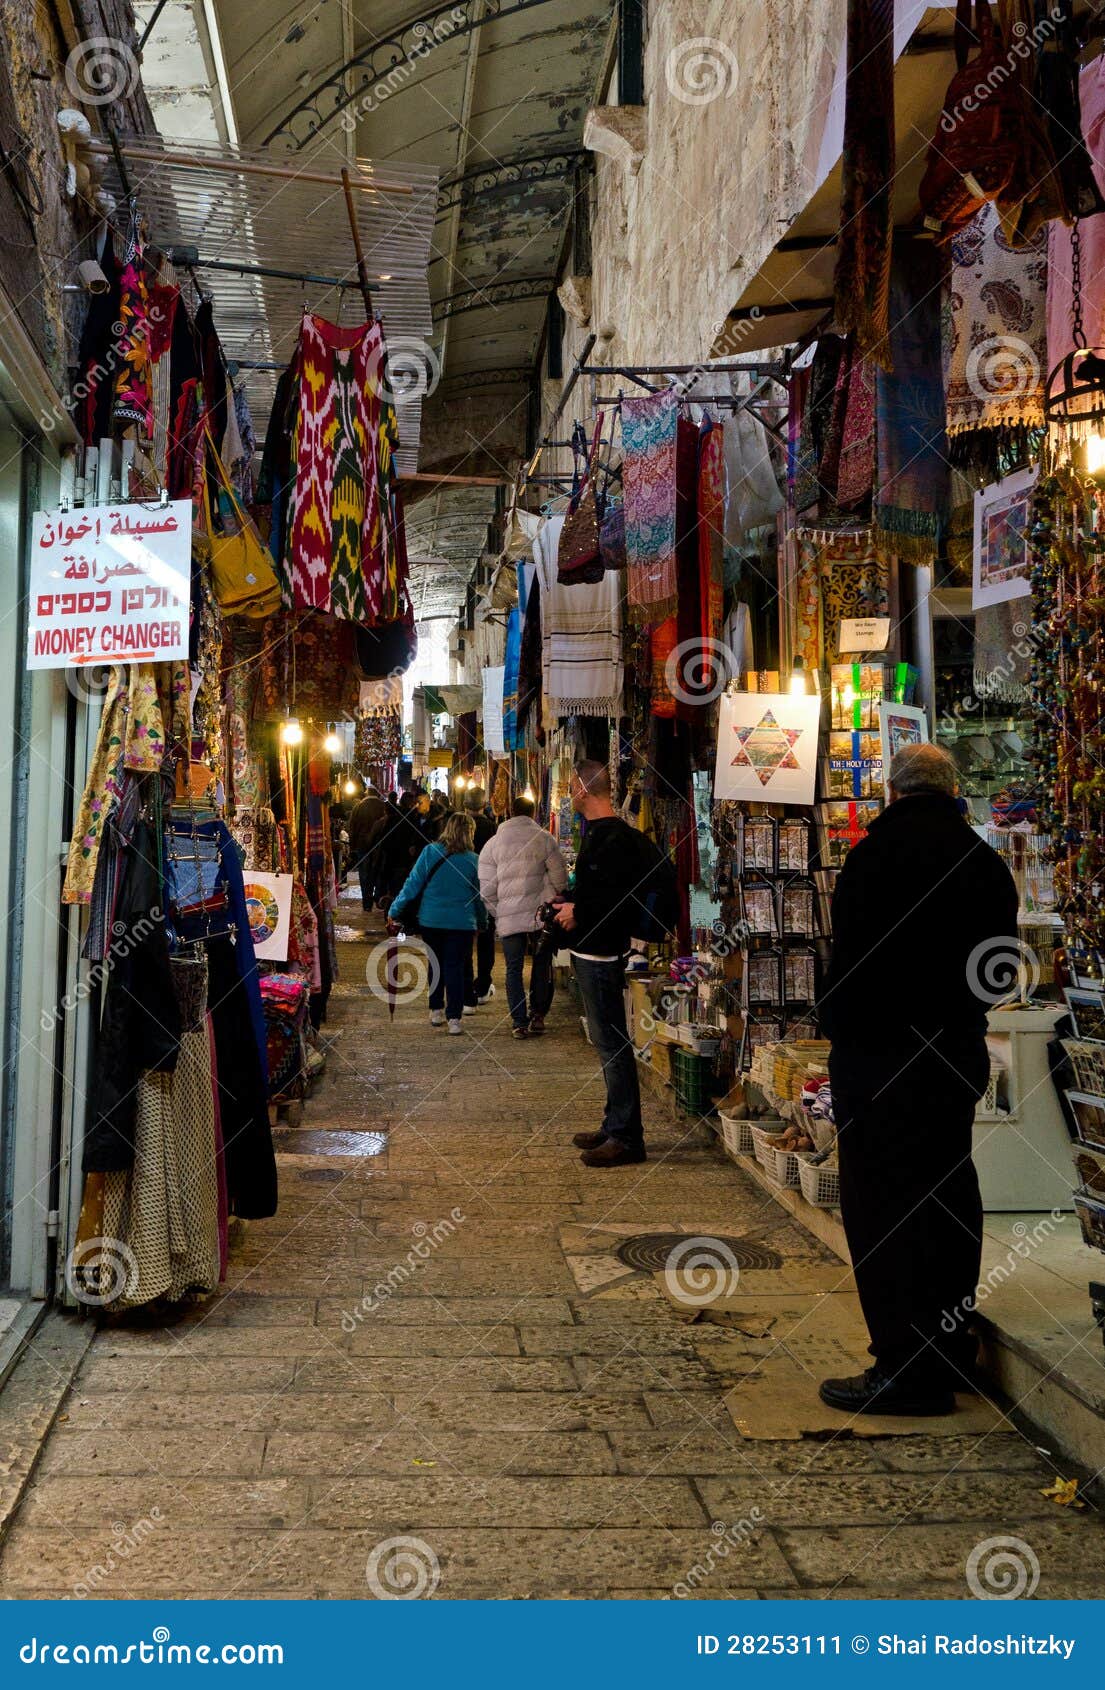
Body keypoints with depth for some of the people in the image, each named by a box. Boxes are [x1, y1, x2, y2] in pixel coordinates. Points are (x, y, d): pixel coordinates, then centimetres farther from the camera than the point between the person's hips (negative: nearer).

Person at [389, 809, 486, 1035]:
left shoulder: (430, 852, -7)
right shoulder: (472, 860, -6)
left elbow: (413, 883, -5)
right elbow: (480, 895, 5)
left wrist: (395, 910, 3)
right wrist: (482, 921, 19)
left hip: (431, 920, 1)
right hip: (461, 922, -1)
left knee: (436, 964, 18)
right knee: (455, 967, 3)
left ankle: (436, 1010, 24)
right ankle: (454, 1018, -1)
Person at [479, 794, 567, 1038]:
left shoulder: (493, 843, 3)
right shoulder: (544, 839, -2)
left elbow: (486, 887, 3)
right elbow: (559, 877, -1)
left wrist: (495, 913, 15)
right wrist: (555, 898, 18)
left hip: (508, 917, 1)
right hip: (541, 914, -1)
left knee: (514, 969, 7)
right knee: (542, 965, 14)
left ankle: (520, 1023, 5)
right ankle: (538, 1015, 16)